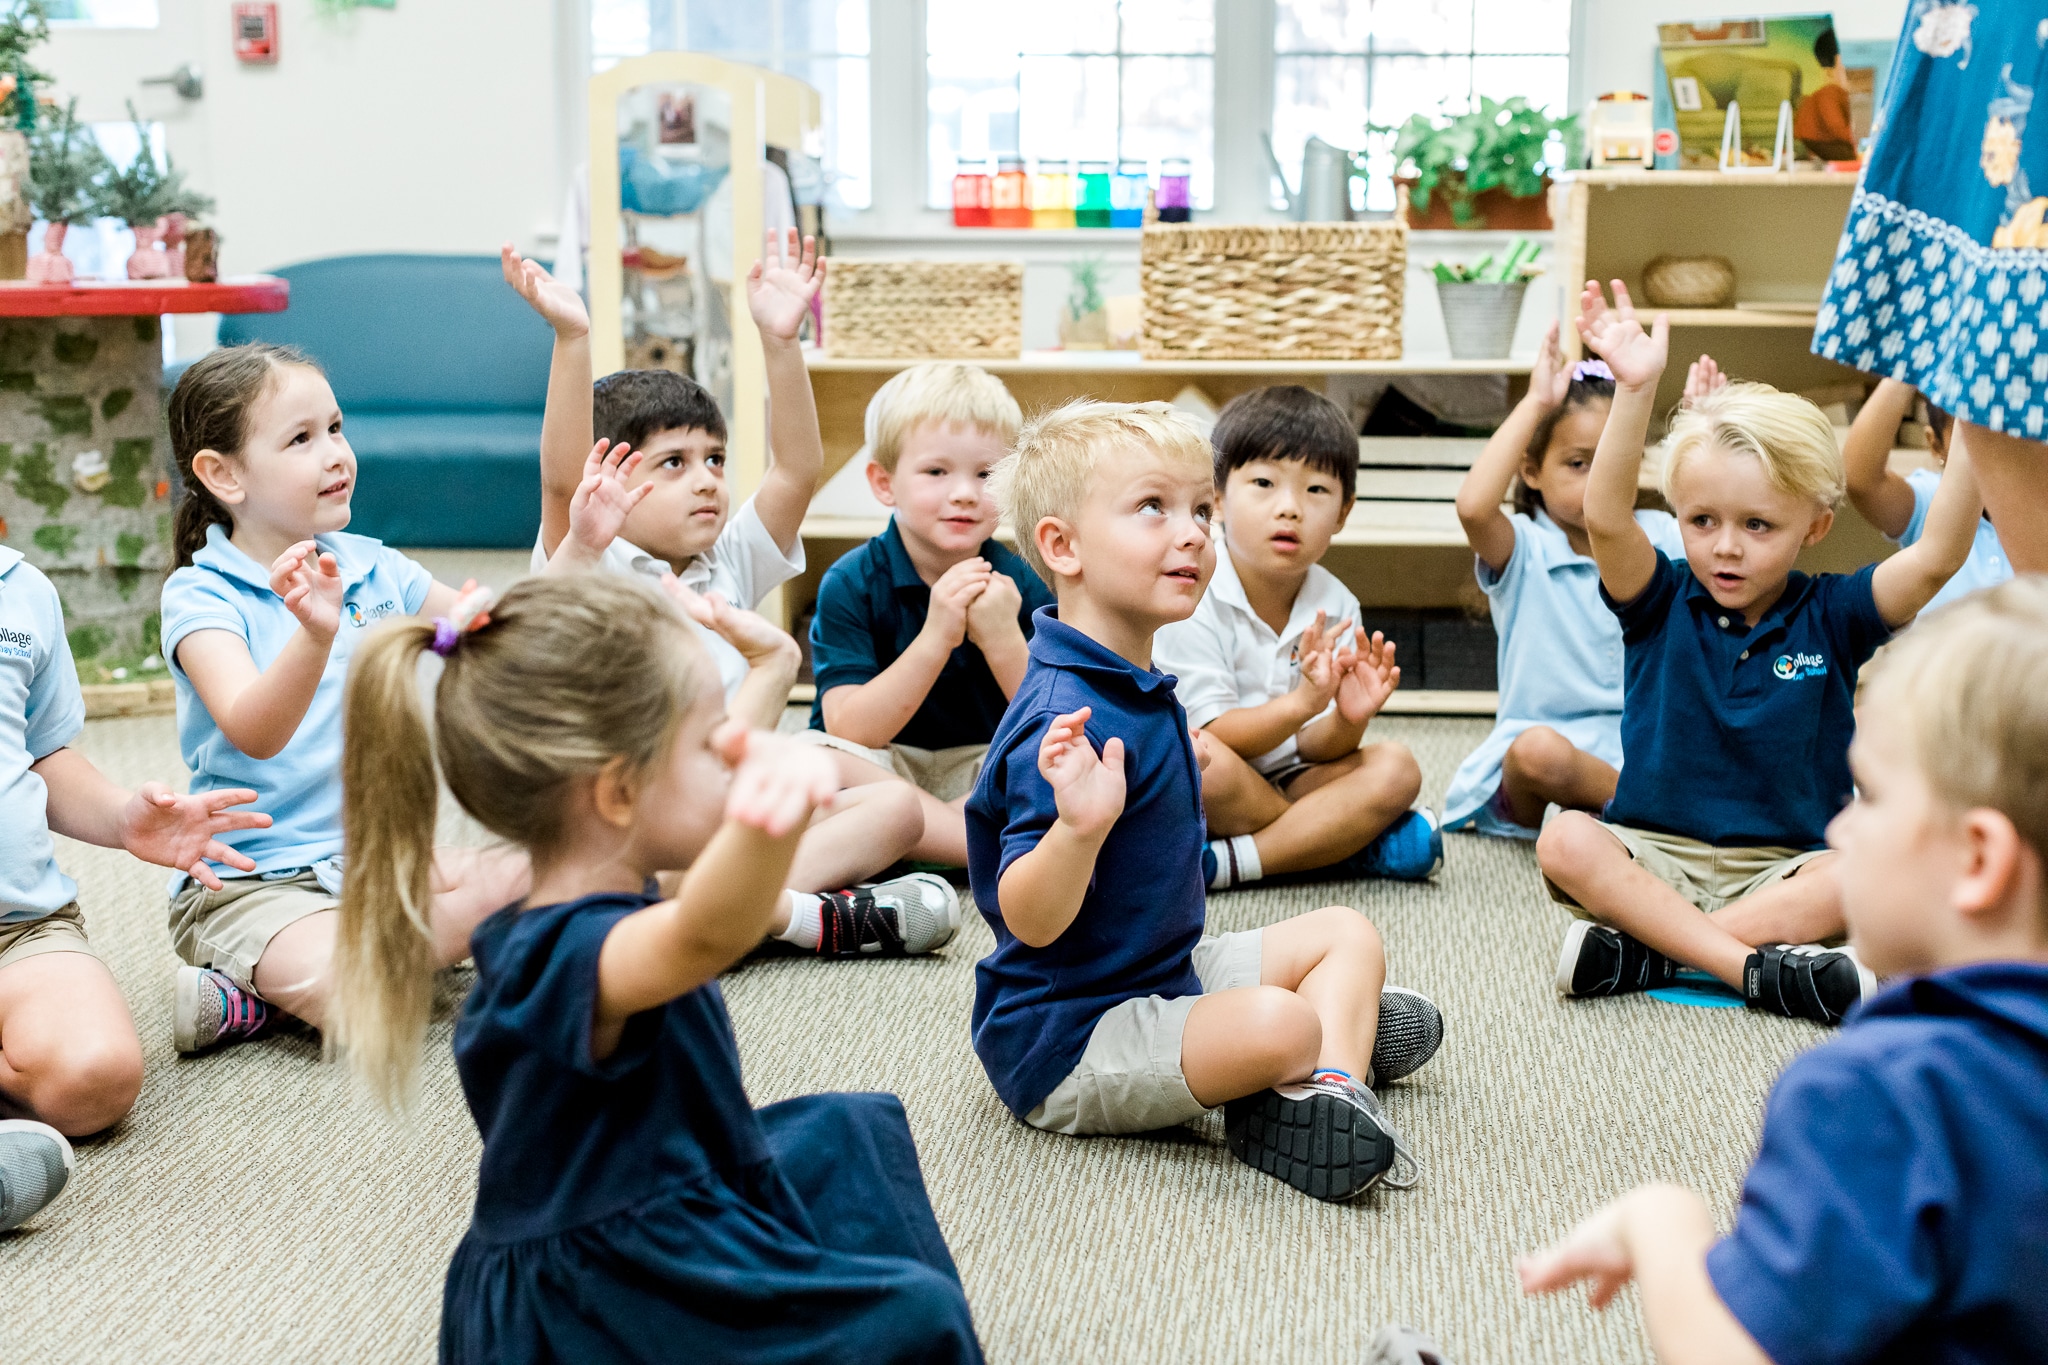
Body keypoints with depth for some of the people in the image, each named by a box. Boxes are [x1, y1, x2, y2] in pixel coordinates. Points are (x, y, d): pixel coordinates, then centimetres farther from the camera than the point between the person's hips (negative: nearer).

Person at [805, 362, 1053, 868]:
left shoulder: (1021, 585, -5)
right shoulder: (850, 584, -9)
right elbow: (849, 733, -18)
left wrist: (1003, 641, -26)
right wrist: (937, 638, -28)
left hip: (988, 772, 2)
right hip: (879, 771, -1)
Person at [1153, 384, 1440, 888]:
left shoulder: (1335, 606, 0)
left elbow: (1313, 750, -3)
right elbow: (1212, 736, -20)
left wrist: (1349, 718, -27)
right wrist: (1299, 703, -36)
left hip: (1285, 784, 5)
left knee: (1396, 767, -14)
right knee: (1195, 754, -37)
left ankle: (1226, 863, -25)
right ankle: (1348, 845, -16)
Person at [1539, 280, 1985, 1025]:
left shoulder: (1830, 615, 2)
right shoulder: (1662, 603, 0)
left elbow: (1937, 558, -13)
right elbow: (1606, 518, -18)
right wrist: (1635, 390, -30)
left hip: (1784, 868, 1)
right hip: (1656, 855, 0)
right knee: (1566, 841, -30)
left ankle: (1645, 949, -31)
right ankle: (1758, 966, -36)